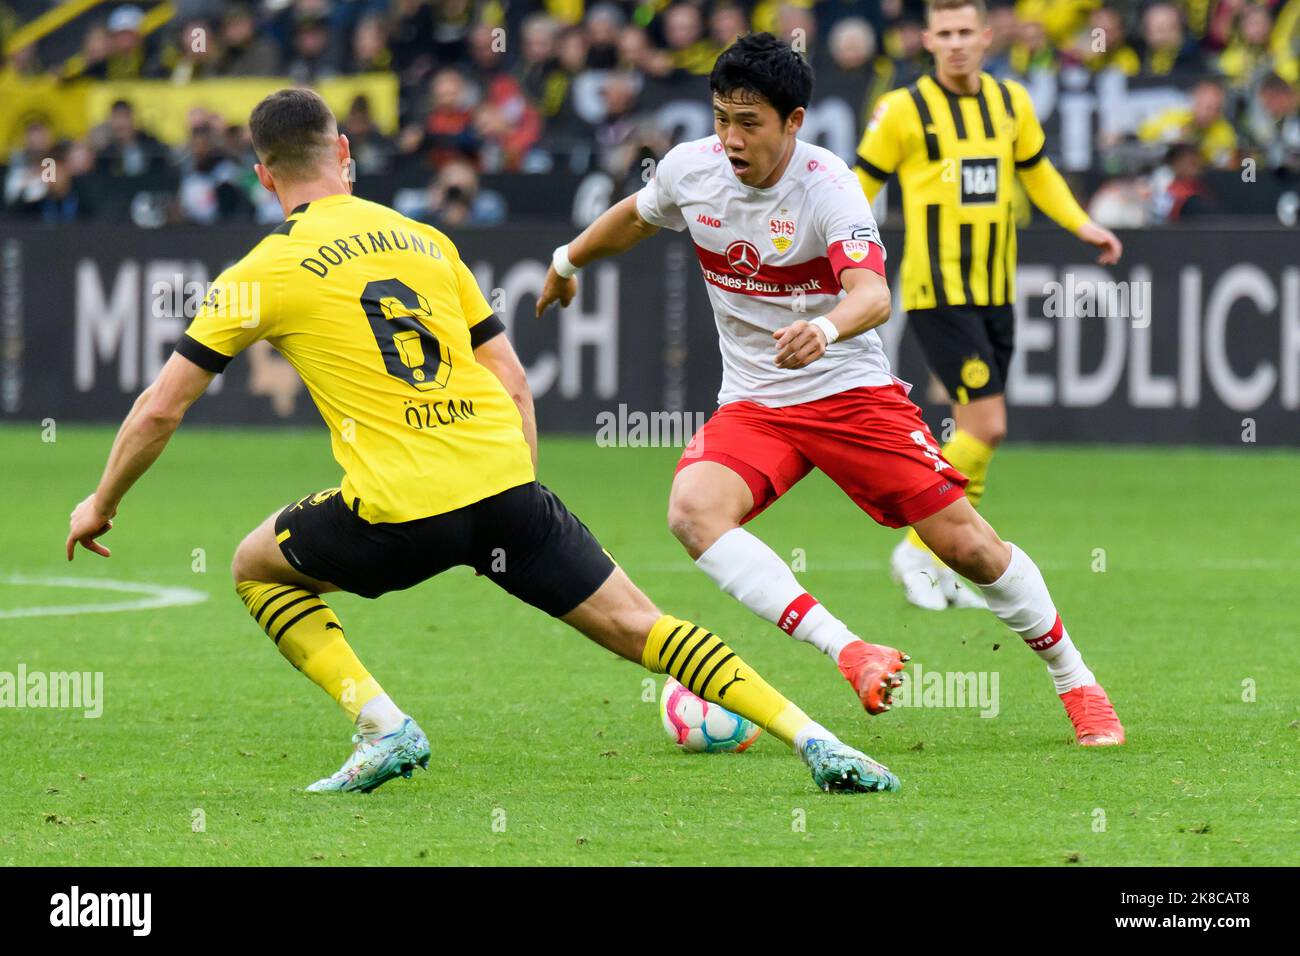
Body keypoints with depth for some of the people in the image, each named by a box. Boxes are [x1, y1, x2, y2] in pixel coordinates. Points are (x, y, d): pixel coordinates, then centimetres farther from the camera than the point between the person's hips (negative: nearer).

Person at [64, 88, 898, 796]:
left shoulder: (264, 274, 5)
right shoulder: (424, 240, 17)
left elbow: (162, 409, 9)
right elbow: (514, 383, 17)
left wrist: (102, 504, 23)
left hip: (400, 511, -3)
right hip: (505, 479, 4)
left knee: (258, 569, 22)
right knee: (638, 627, 7)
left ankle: (383, 727, 6)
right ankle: (812, 738, -7)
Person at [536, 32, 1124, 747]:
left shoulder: (826, 185, -21)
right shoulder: (690, 169, -6)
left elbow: (873, 293, -37)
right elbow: (637, 215, 19)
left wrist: (825, 327, -59)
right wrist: (567, 262, 35)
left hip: (852, 392, -4)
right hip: (752, 405, 4)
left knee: (968, 545, -6)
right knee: (692, 510, -28)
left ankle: (1076, 683, 19)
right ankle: (851, 654, -35)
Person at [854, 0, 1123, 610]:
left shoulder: (1010, 102, 8)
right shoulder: (905, 110, -8)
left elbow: (1037, 170, 22)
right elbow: (859, 186, -1)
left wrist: (1081, 224, 9)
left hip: (995, 294, 6)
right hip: (937, 294, -6)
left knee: (976, 433, 8)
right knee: (987, 426, -14)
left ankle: (943, 567, 18)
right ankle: (916, 549, -2)